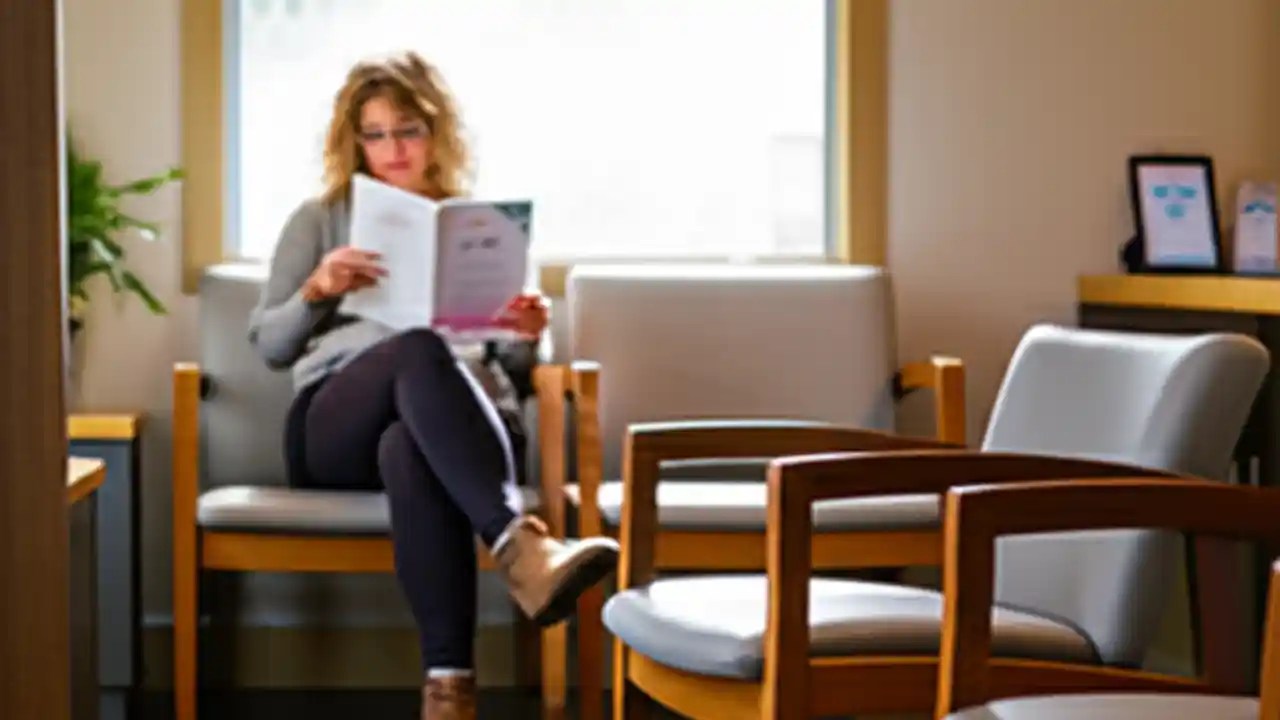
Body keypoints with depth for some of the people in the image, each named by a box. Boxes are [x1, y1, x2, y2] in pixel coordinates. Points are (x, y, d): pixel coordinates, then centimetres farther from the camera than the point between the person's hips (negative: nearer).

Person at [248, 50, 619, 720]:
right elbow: (268, 346, 15)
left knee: (411, 450, -41)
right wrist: (316, 291, -4)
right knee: (420, 350, -40)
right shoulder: (320, 219, 23)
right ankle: (521, 548, -60)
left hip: (460, 417, 1)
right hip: (336, 426, -1)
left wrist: (524, 336, -1)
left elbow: (508, 367, 23)